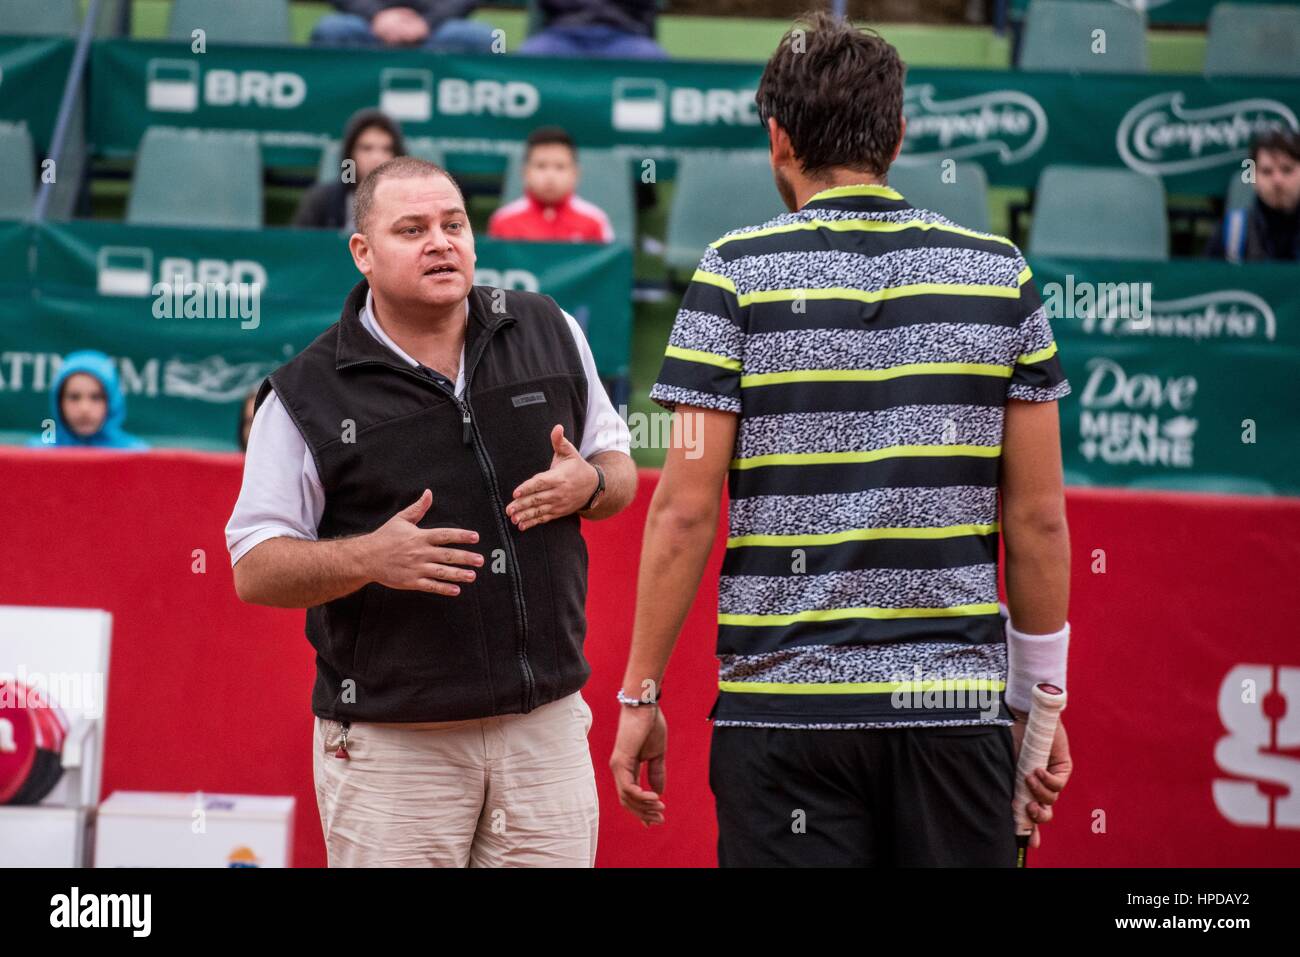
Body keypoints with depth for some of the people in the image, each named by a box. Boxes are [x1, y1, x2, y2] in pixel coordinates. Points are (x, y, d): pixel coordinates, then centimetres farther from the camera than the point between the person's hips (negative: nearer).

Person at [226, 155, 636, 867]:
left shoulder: (550, 333, 8)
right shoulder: (307, 395, -4)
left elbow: (619, 468, 18)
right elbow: (255, 569, -3)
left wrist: (588, 484, -6)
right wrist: (368, 558, -21)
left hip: (547, 727, 3)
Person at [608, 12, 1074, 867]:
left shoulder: (738, 273, -2)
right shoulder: (1000, 273, 5)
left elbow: (685, 508, -5)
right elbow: (1039, 515, 4)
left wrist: (641, 691, 2)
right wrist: (1040, 698, 12)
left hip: (786, 704, -2)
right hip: (958, 702, 2)